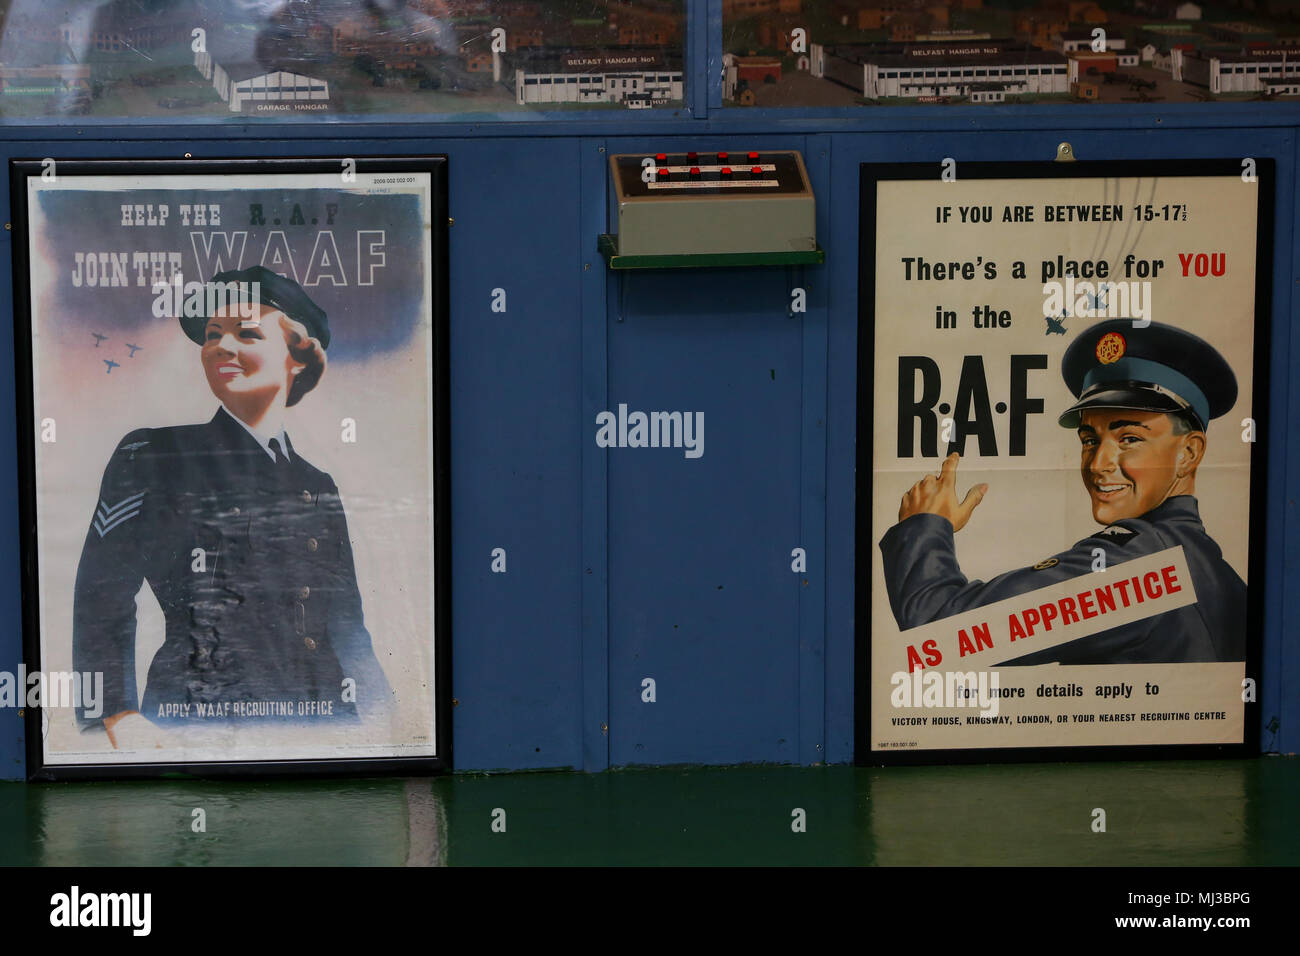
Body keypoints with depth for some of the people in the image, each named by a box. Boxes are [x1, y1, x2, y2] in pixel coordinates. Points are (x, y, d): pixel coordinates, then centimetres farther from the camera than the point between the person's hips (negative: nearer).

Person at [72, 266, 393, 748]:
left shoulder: (319, 487, 20)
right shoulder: (151, 457, 9)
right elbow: (102, 597, 4)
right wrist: (120, 715, -10)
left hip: (317, 726, 4)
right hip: (194, 722, -4)